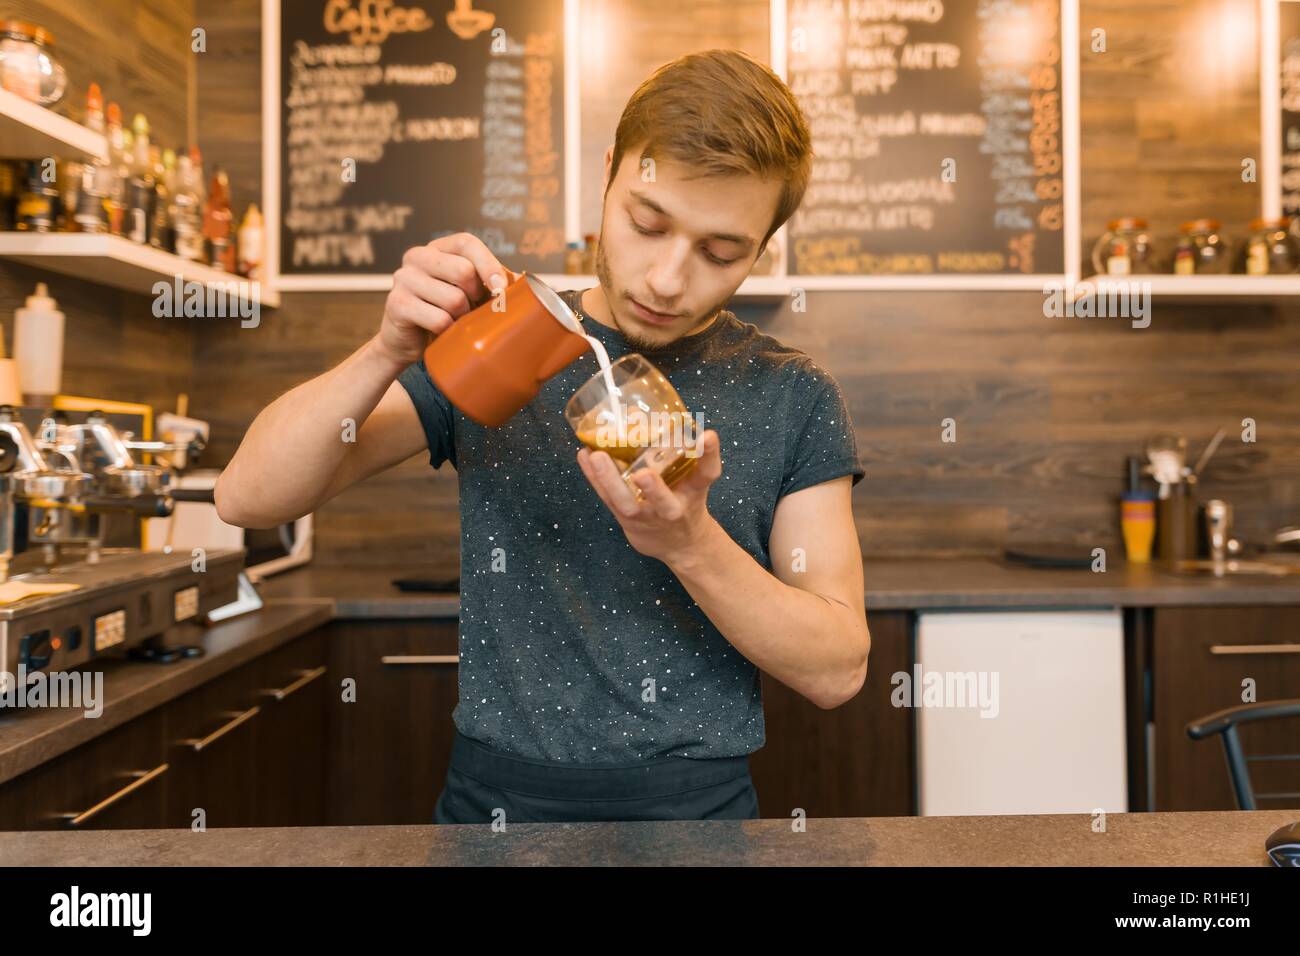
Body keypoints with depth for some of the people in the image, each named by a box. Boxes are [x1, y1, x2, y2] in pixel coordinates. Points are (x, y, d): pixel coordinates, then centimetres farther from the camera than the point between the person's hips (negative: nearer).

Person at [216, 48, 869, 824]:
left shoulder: (793, 397, -1)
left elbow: (838, 670, -5)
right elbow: (248, 498, -3)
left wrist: (692, 544, -21)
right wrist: (389, 353, -18)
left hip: (698, 812, 0)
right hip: (494, 799, 1)